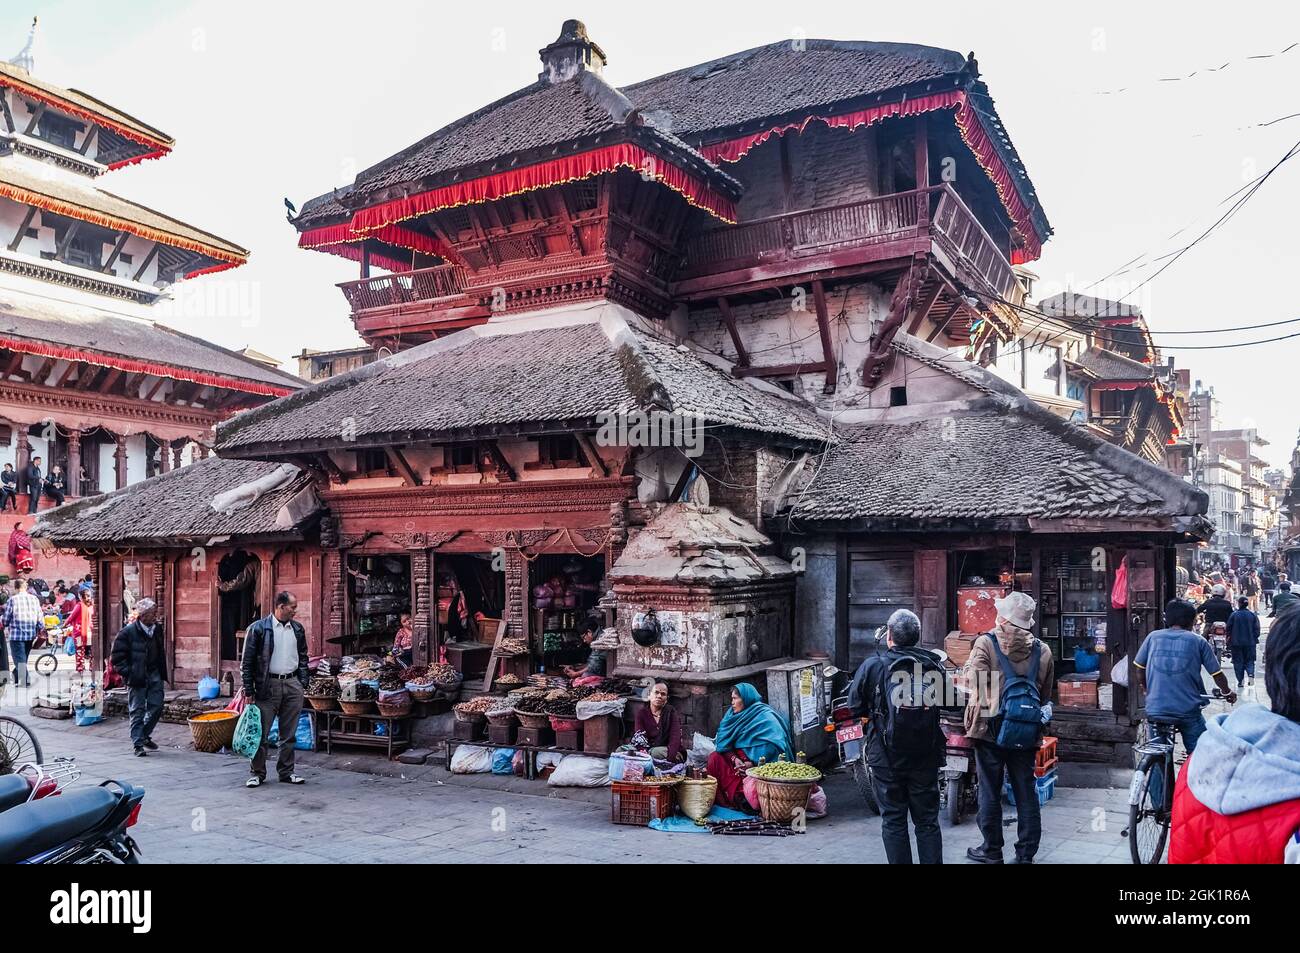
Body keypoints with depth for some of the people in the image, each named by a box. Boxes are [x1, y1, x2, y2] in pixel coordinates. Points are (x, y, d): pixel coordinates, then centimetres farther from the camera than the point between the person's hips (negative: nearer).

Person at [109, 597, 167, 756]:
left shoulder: (157, 628, 6)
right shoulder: (128, 631, -12)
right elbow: (117, 657, -8)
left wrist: (163, 676, 14)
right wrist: (128, 673, -15)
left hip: (154, 674, 5)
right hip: (137, 677, -5)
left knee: (156, 706, 6)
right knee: (137, 710, 0)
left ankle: (144, 736, 26)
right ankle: (138, 744, 5)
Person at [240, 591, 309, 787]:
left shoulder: (298, 629, 10)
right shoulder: (258, 628, -5)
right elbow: (248, 661, -4)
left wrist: (303, 682, 10)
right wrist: (249, 690, -7)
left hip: (292, 685, 4)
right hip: (267, 686, -4)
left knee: (289, 733, 9)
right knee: (261, 732, 0)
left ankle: (286, 771, 18)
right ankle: (258, 773, 12)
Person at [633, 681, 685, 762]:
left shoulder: (671, 712, 4)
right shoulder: (642, 714, 9)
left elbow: (675, 738, -10)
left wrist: (670, 757, -30)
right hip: (649, 751, 2)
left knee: (656, 752, -37)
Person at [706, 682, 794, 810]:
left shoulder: (765, 717, -9)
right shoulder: (734, 715, 11)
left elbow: (773, 746, -21)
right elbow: (723, 742, 2)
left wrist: (752, 763, -28)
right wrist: (735, 759, -17)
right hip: (740, 757, 7)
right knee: (715, 758, -16)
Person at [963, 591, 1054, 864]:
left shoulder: (985, 644, -12)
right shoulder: (1042, 651, 1)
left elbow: (975, 687, -15)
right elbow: (1045, 695, 8)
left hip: (990, 729, -3)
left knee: (990, 791, 8)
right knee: (1026, 793, 10)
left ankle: (991, 850, 18)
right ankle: (1026, 854, 16)